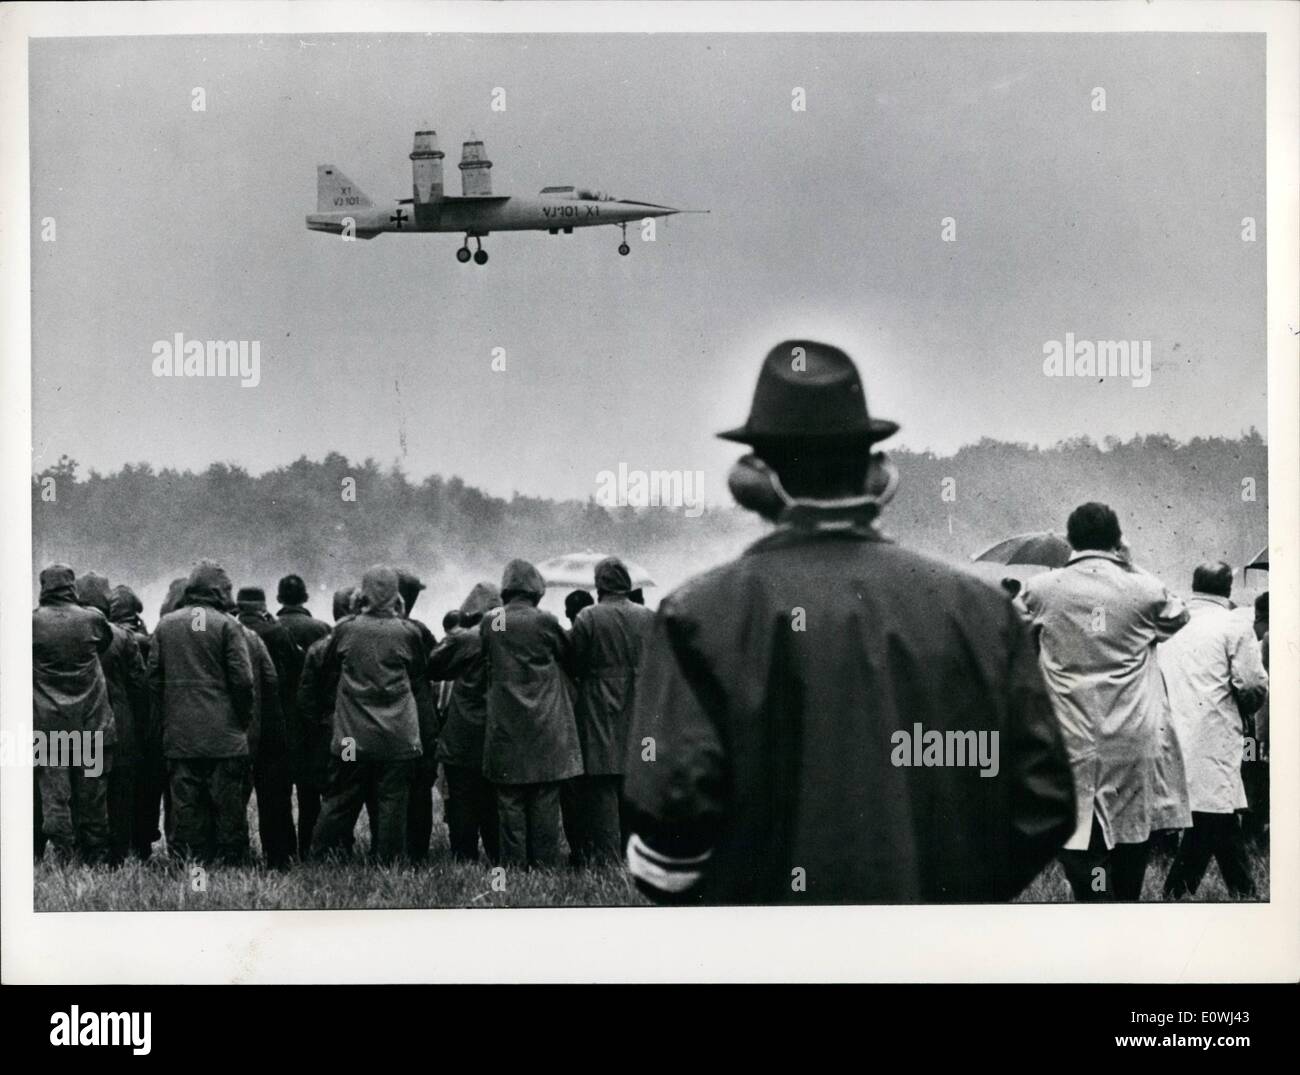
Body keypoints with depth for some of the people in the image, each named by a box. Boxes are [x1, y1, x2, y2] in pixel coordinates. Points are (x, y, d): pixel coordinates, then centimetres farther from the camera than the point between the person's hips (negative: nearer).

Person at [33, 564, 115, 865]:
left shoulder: (31, 621, -6)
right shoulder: (92, 619, -1)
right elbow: (106, 644, 17)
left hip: (47, 719, -2)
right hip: (90, 722, 2)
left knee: (53, 793, 1)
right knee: (91, 792, 8)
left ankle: (63, 855, -4)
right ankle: (94, 856, 12)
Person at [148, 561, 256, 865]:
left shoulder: (165, 625, 6)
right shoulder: (227, 625, -6)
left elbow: (154, 678, 7)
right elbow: (243, 679, -10)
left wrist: (167, 715, 15)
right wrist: (244, 719, 3)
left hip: (179, 735, 3)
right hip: (224, 736, -3)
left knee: (186, 806, 6)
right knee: (229, 805, 3)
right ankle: (231, 861, 3)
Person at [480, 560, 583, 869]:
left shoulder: (490, 622, -1)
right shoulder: (545, 621, -5)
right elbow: (570, 659, 8)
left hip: (505, 728, 1)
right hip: (546, 728, -1)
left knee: (510, 802, 4)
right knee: (545, 803, 3)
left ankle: (513, 866, 3)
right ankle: (545, 864, 3)